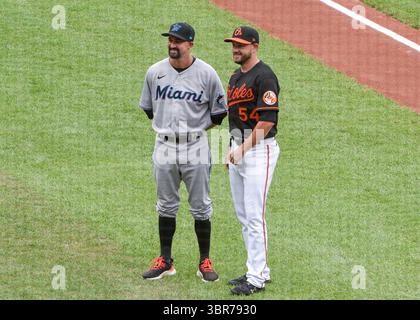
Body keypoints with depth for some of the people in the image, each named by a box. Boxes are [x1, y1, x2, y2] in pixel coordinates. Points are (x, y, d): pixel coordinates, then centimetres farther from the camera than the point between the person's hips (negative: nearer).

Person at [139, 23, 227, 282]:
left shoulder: (207, 74, -7)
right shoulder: (155, 72, 2)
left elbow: (219, 112, 2)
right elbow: (148, 108, 15)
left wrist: (197, 129, 0)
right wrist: (166, 126, 8)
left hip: (195, 147, -3)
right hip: (164, 146, 3)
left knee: (201, 207, 2)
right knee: (166, 206, 11)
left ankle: (205, 262, 10)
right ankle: (165, 261, 18)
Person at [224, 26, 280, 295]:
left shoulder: (264, 76, -15)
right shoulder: (236, 77, 15)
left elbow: (267, 121, -21)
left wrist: (243, 149, -22)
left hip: (259, 149, -10)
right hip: (238, 148, 10)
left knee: (254, 216, -9)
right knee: (244, 216, 13)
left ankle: (257, 279, -5)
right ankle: (259, 270, 21)